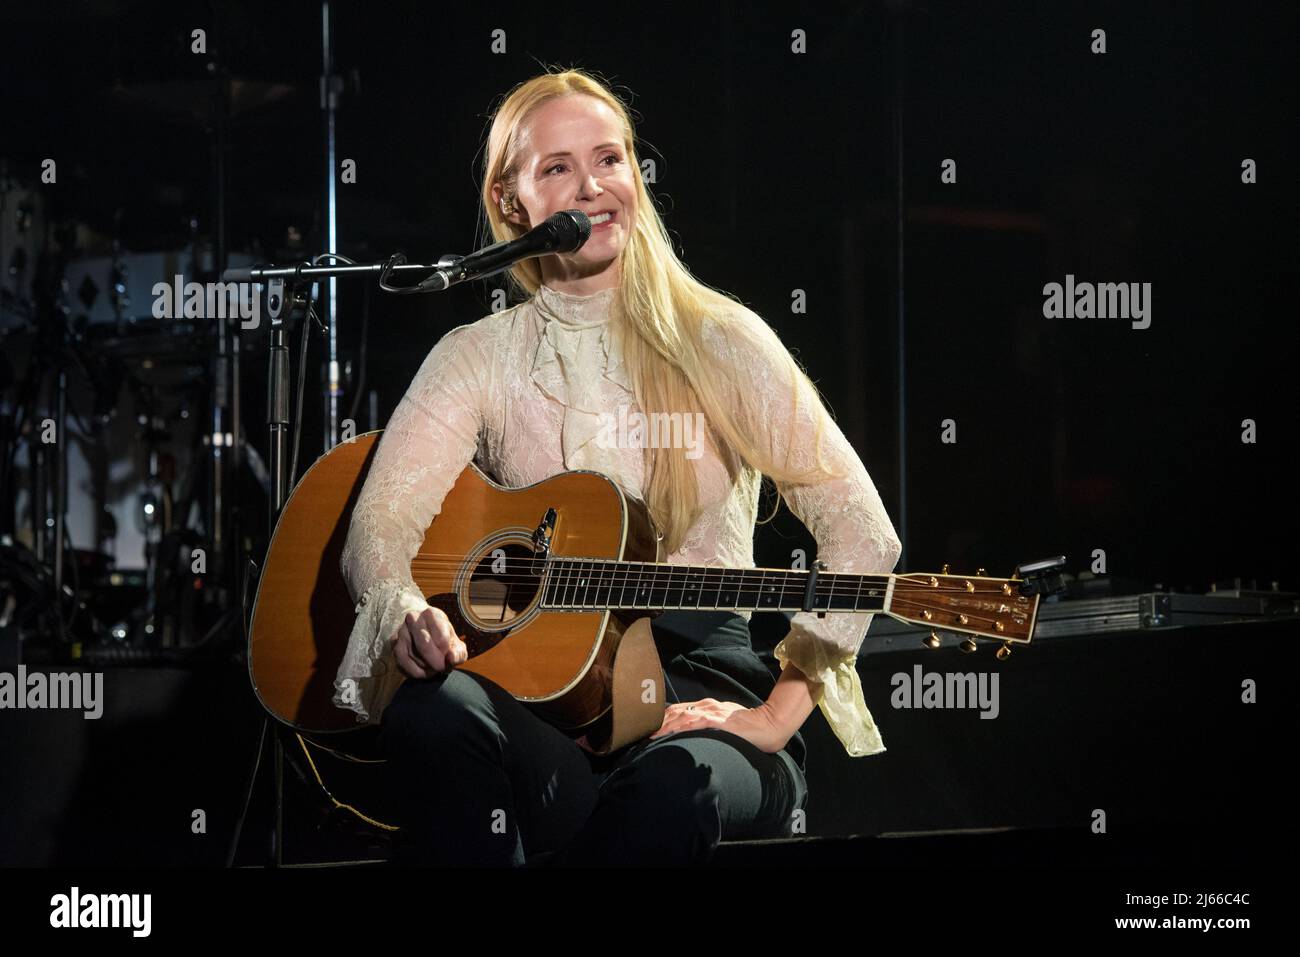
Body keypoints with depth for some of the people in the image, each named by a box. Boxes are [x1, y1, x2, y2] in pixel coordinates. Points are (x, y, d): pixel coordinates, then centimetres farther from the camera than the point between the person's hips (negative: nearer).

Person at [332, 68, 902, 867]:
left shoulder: (717, 339, 5)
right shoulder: (478, 358, 11)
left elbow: (864, 533, -1)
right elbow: (382, 519, -4)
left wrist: (780, 714, -10)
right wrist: (406, 616, -28)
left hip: (698, 688, -2)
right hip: (537, 684, 2)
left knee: (672, 782, -39)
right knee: (435, 710, -34)